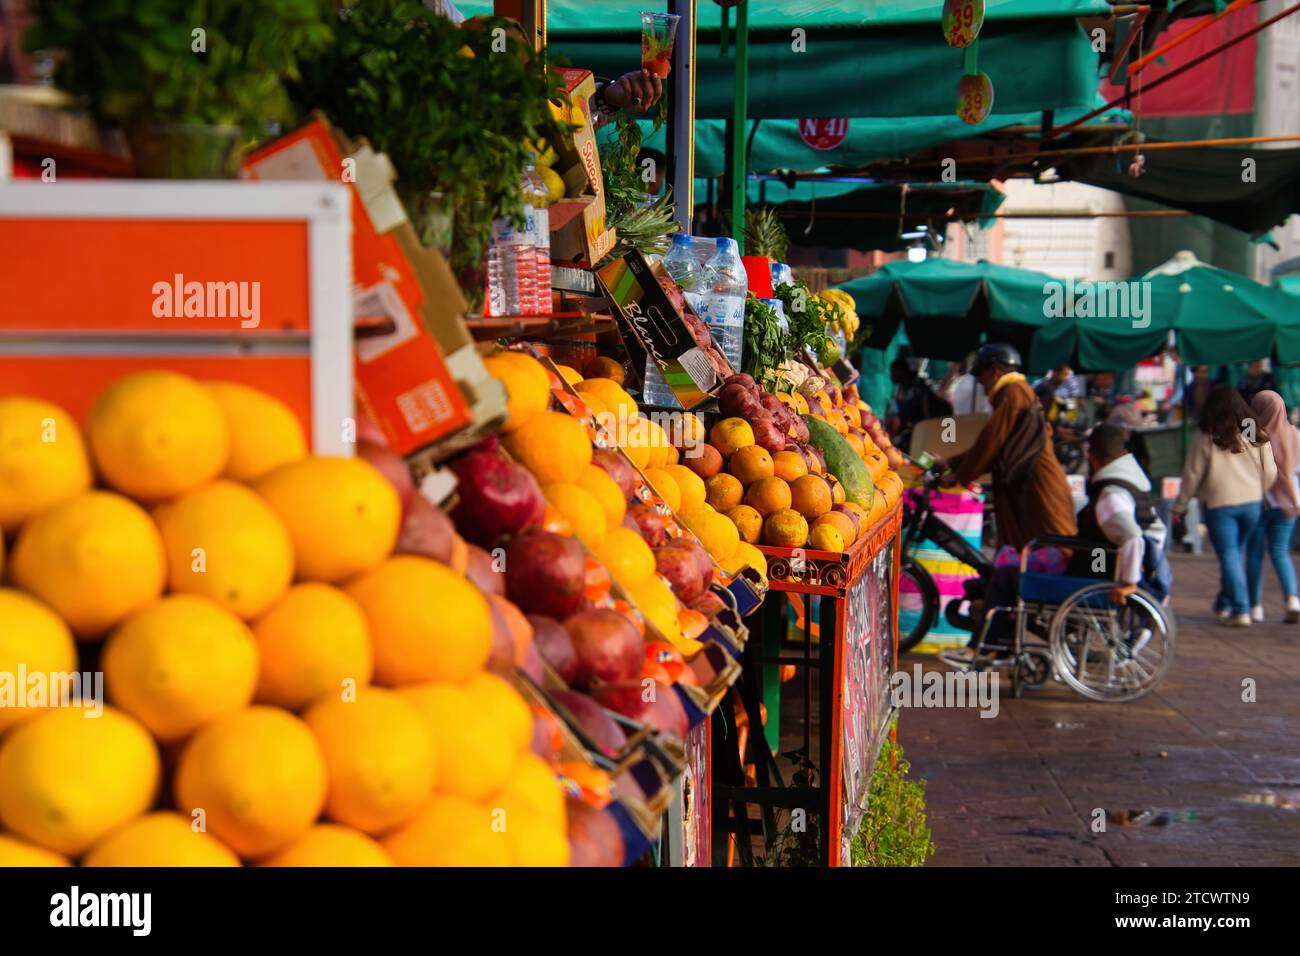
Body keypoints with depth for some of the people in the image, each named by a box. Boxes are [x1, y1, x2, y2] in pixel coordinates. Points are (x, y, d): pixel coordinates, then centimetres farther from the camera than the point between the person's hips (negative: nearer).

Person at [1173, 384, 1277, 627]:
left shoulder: (1206, 437, -8)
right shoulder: (1257, 435, 1)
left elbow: (1192, 475, -3)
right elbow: (1271, 472, 5)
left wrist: (1180, 505, 8)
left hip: (1219, 504, -4)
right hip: (1252, 503, 4)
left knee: (1229, 556, 1)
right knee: (1235, 553, 18)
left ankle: (1241, 610, -7)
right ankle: (1224, 605, 27)